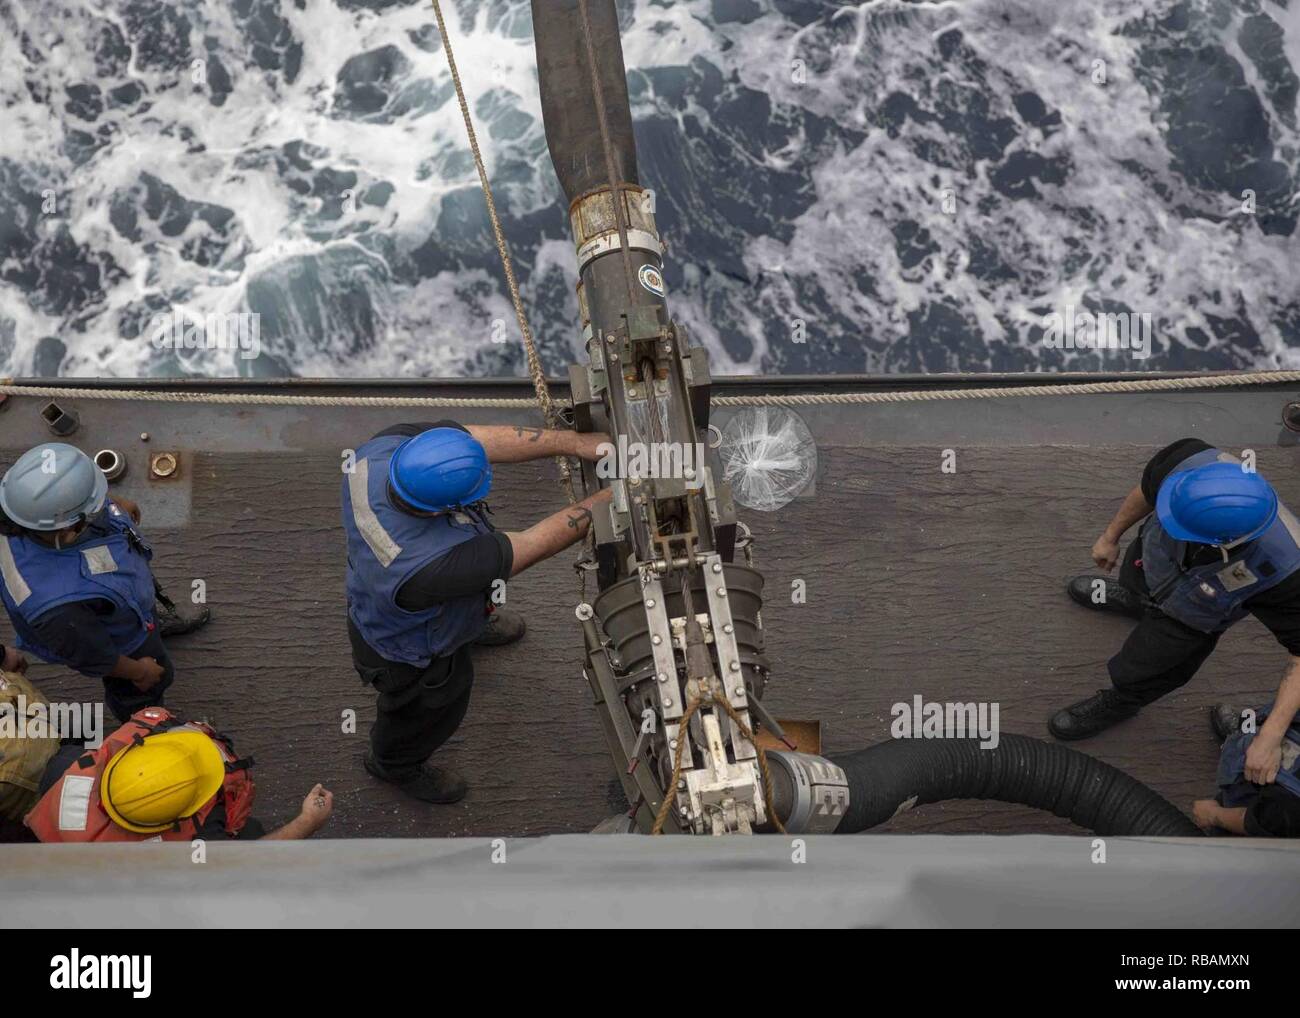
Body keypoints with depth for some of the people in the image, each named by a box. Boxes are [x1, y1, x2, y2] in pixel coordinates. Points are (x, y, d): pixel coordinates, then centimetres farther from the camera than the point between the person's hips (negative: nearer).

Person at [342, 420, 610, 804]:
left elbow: (487, 437, -26)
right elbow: (537, 545, -39)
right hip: (410, 660, -6)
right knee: (430, 712, 29)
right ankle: (395, 764, 62)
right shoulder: (426, 565, -51)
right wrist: (615, 496, -28)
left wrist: (577, 442, -30)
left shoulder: (385, 447, -35)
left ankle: (475, 625, 76)